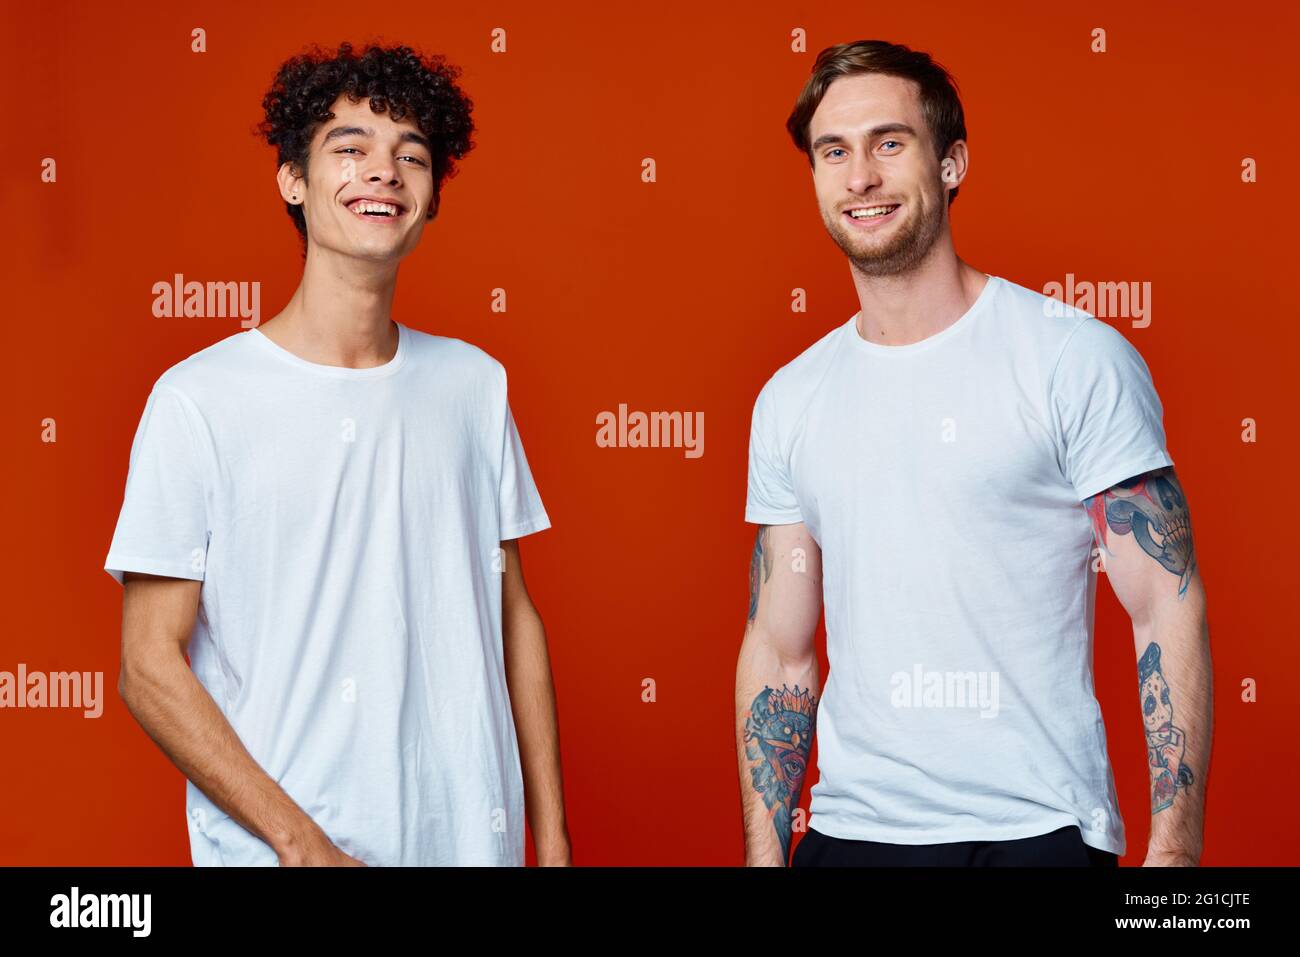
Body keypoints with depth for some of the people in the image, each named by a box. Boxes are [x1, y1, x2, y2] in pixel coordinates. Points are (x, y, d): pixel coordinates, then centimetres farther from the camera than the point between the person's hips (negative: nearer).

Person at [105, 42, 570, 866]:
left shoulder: (474, 383, 4)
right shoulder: (201, 398, -9)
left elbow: (515, 616, 7)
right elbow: (149, 665, -9)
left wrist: (552, 836, 4)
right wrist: (301, 842, -15)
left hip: (472, 835, 4)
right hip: (276, 852, -4)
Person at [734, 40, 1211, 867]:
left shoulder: (1077, 358, -8)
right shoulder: (791, 401, 6)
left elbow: (1169, 611, -9)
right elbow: (778, 650, 9)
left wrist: (1175, 848, -14)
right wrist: (765, 854, 4)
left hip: (1035, 828, -4)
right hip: (849, 828, 4)